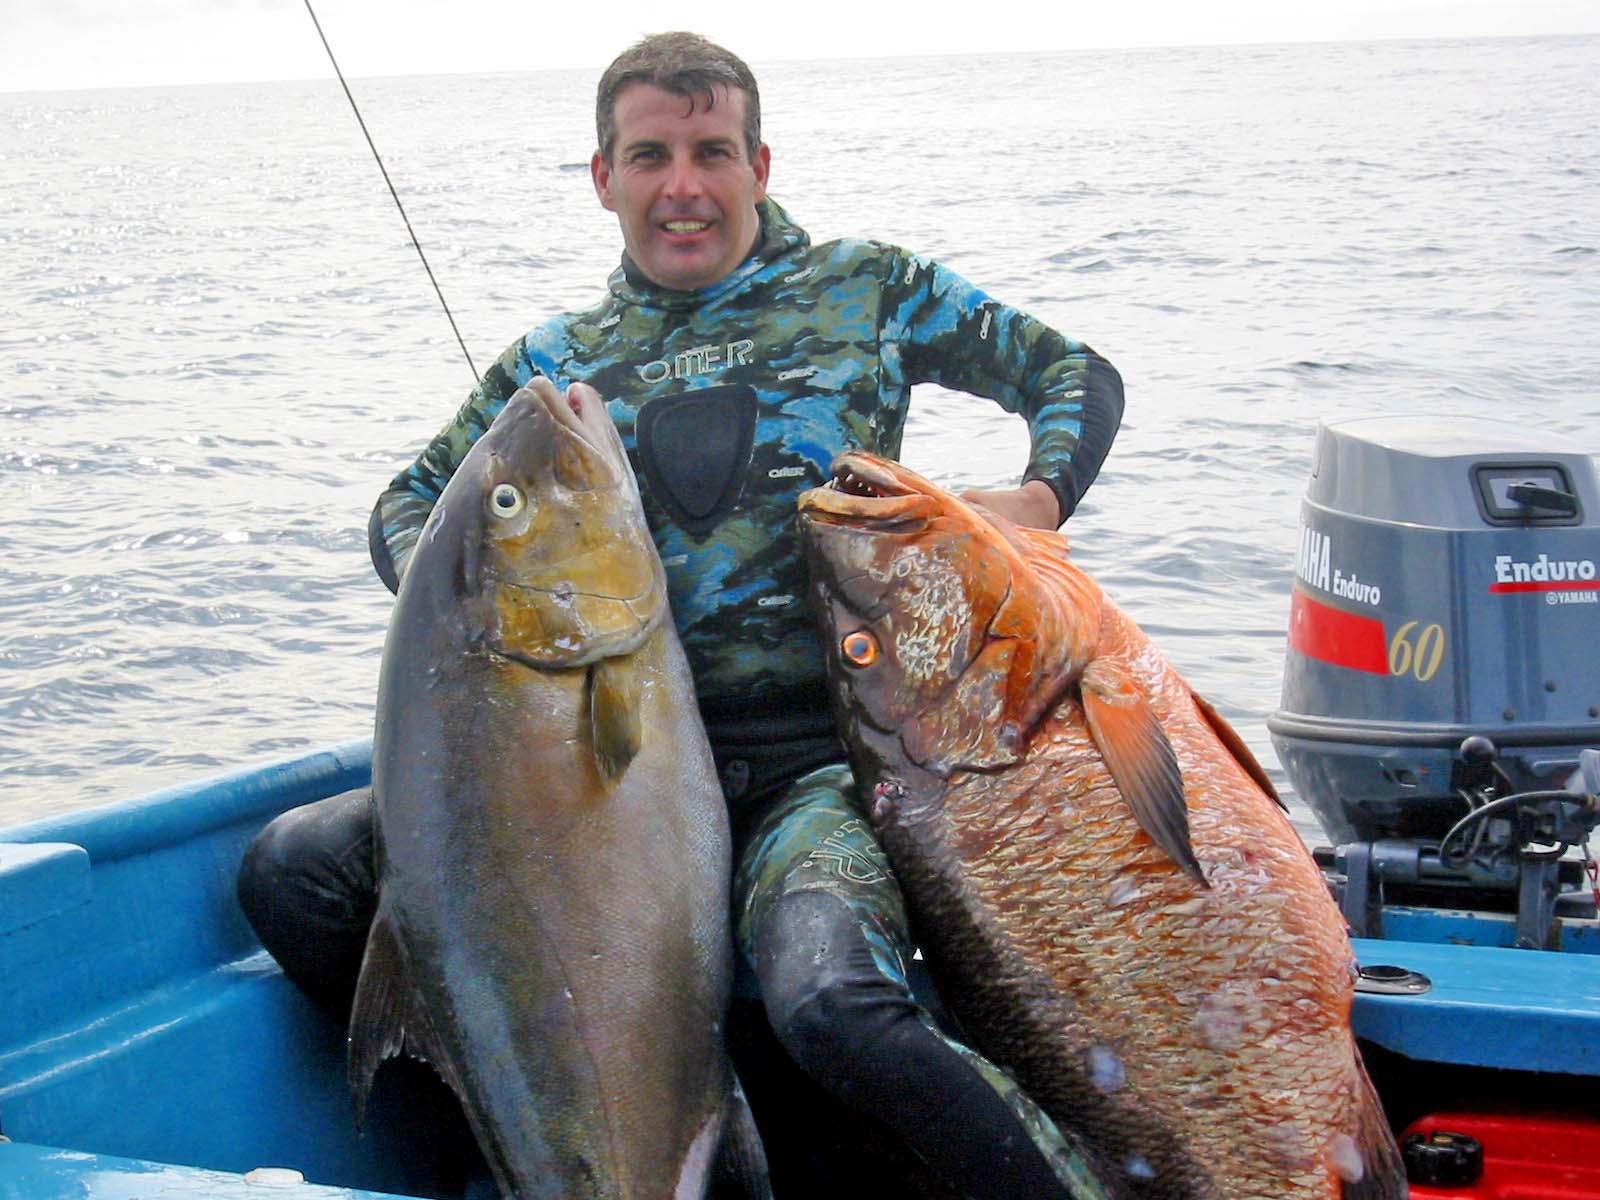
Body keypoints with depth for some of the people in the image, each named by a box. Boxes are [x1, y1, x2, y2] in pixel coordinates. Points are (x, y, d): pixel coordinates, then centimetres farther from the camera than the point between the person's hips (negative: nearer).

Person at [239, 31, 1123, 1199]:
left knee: (831, 1003, -37)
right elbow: (410, 503, 24)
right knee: (294, 869, -14)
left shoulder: (866, 290, 10)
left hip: (813, 759, -4)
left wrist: (1040, 495, -4)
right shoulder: (556, 359, 15)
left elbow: (1080, 375, 17)